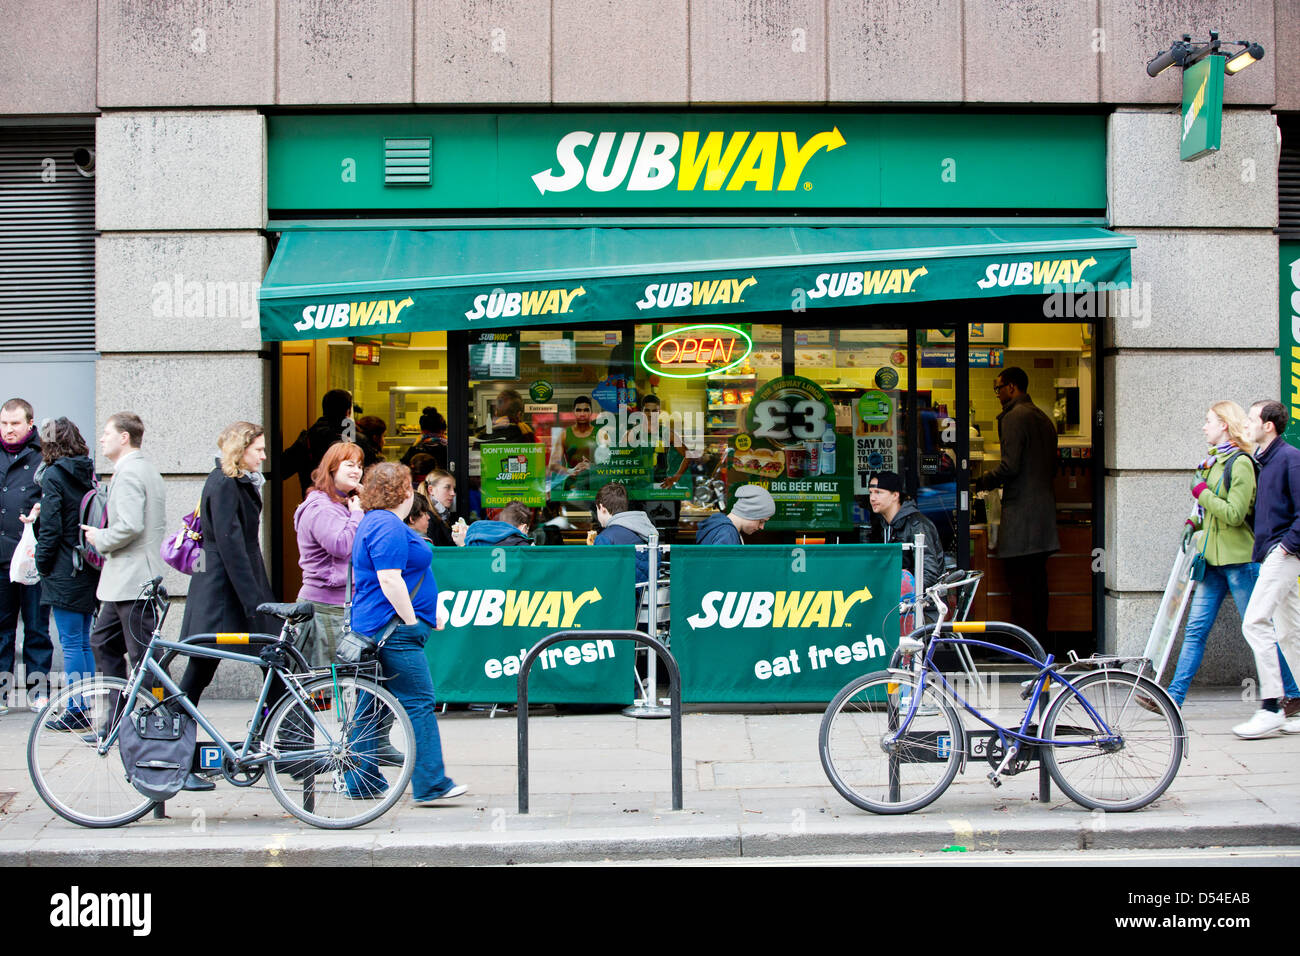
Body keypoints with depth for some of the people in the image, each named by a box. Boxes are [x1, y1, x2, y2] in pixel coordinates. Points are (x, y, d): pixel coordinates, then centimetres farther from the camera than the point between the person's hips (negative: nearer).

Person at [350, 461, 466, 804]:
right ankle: (430, 785, -8)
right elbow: (389, 580, -22)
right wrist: (411, 621, -16)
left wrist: (429, 613, 26)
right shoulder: (388, 526, -15)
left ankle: (361, 783, 17)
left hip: (375, 628, 11)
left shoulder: (375, 522, 20)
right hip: (394, 630, -11)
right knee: (419, 704, -9)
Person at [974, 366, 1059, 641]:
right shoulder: (1043, 418, 17)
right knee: (1037, 580, 12)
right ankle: (1039, 641, 17)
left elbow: (1010, 466, -19)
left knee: (1020, 582, -6)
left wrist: (983, 481, -3)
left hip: (1021, 511, -9)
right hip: (1044, 508, 9)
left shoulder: (1014, 417, -11)